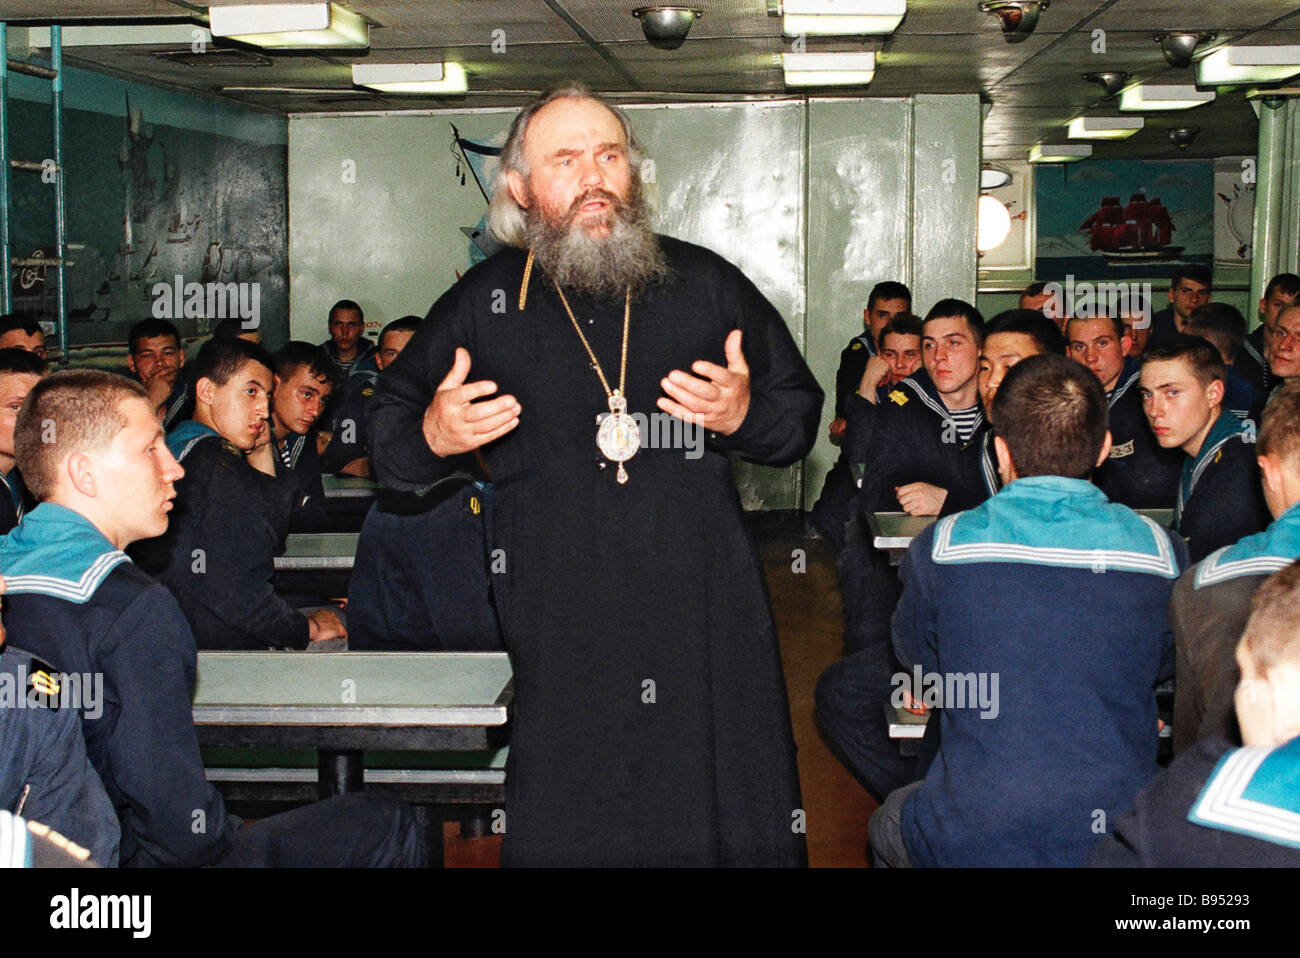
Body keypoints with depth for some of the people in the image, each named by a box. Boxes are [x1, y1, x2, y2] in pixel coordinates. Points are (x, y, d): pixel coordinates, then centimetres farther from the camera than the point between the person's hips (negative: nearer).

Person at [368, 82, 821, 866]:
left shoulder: (707, 284, 7)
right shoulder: (481, 307, 5)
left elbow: (802, 410, 13)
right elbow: (387, 434, 13)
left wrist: (744, 416, -8)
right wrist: (432, 437, -10)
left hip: (709, 621, 1)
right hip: (562, 636, 0)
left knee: (743, 822, 5)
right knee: (565, 832, 6)